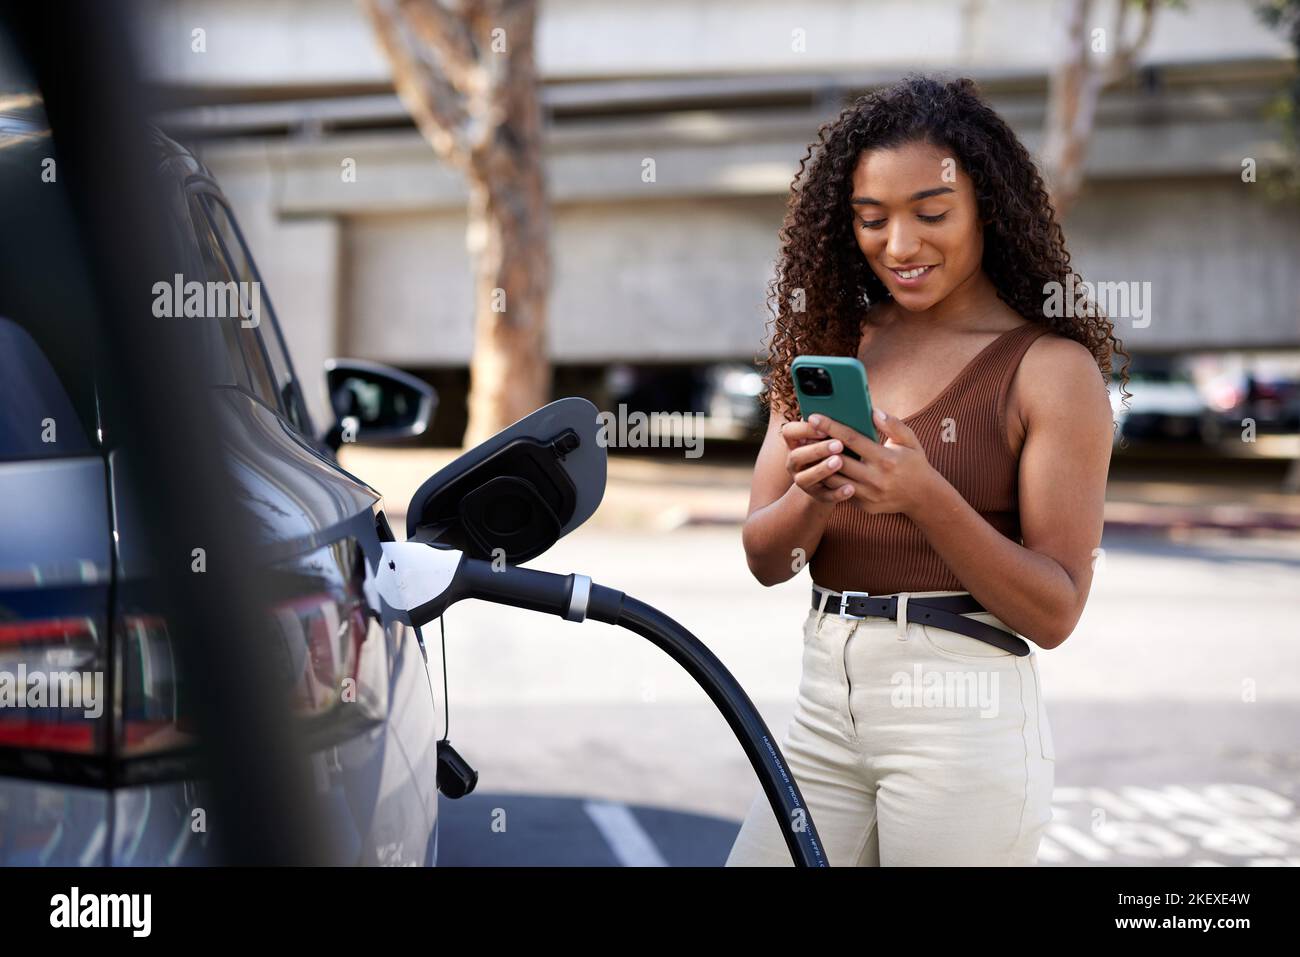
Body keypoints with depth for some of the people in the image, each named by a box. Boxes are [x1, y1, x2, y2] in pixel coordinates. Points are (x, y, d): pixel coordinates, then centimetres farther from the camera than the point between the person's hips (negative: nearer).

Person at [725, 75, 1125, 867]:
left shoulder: (1052, 367, -7)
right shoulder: (830, 343, 7)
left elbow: (1055, 611, -10)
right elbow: (765, 559, 4)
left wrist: (925, 495, -24)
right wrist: (812, 498, -17)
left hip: (964, 716, -4)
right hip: (826, 704, 4)